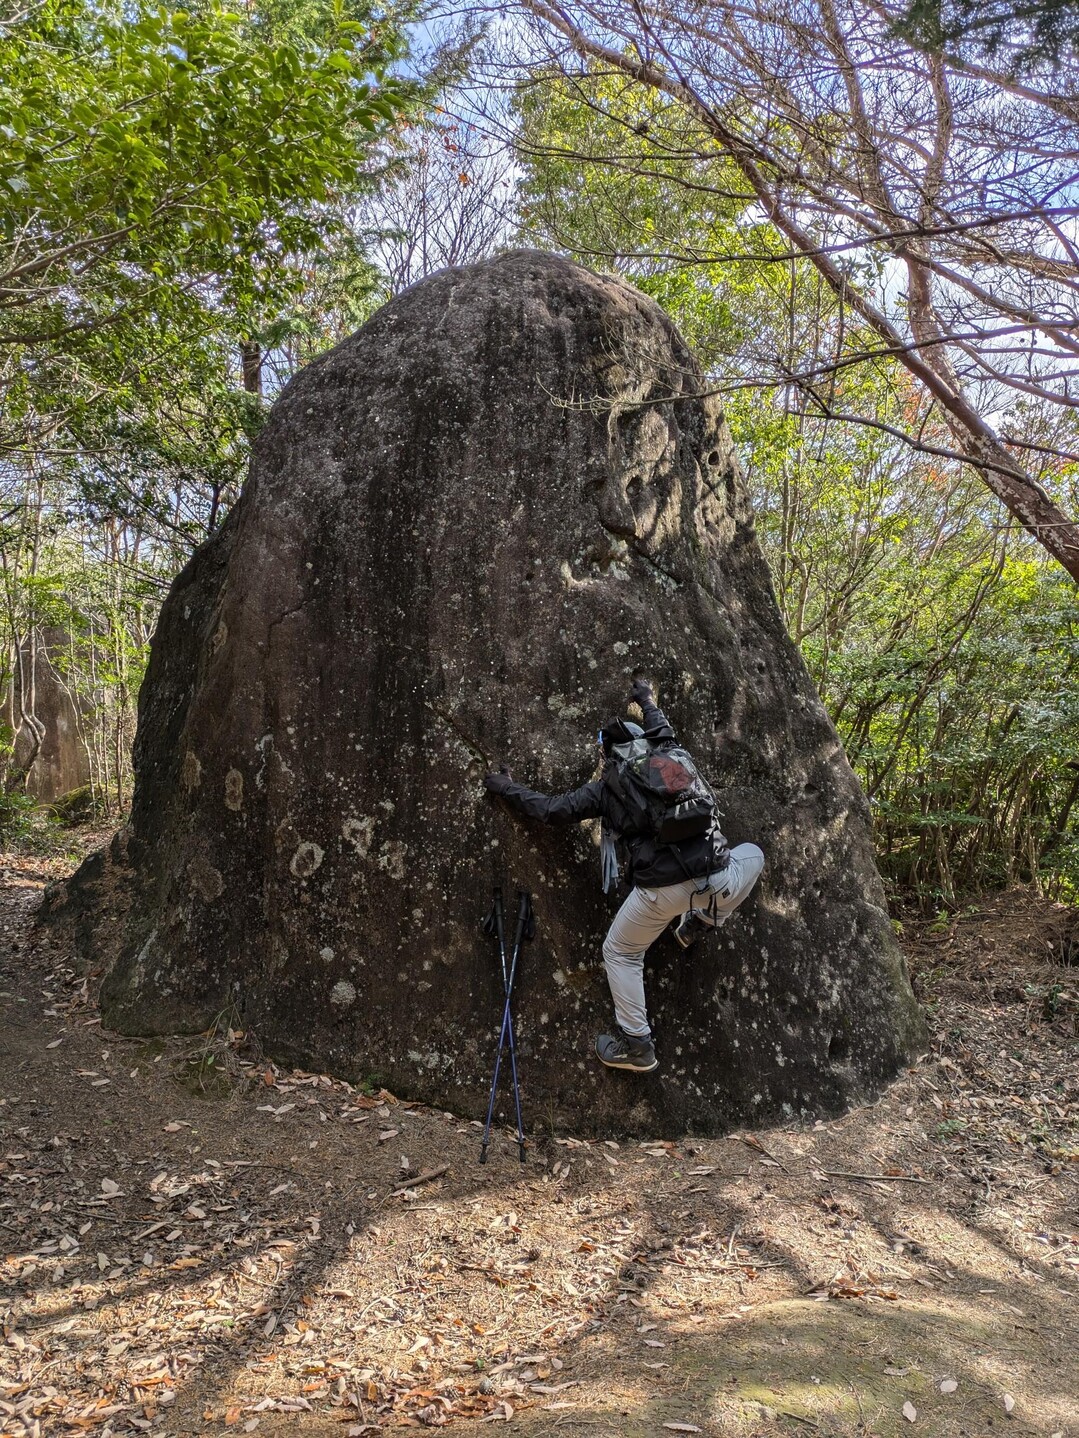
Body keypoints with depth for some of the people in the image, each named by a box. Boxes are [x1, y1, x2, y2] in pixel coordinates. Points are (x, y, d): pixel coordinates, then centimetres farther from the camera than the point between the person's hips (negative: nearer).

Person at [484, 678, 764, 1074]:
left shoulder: (605, 788, 10)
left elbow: (551, 809, 16)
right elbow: (662, 731, 41)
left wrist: (509, 789, 31)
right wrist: (647, 702, 61)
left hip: (662, 891, -2)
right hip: (718, 880, 3)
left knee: (620, 953, 21)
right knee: (752, 855, 35)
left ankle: (636, 1045, 20)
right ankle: (700, 922, 30)